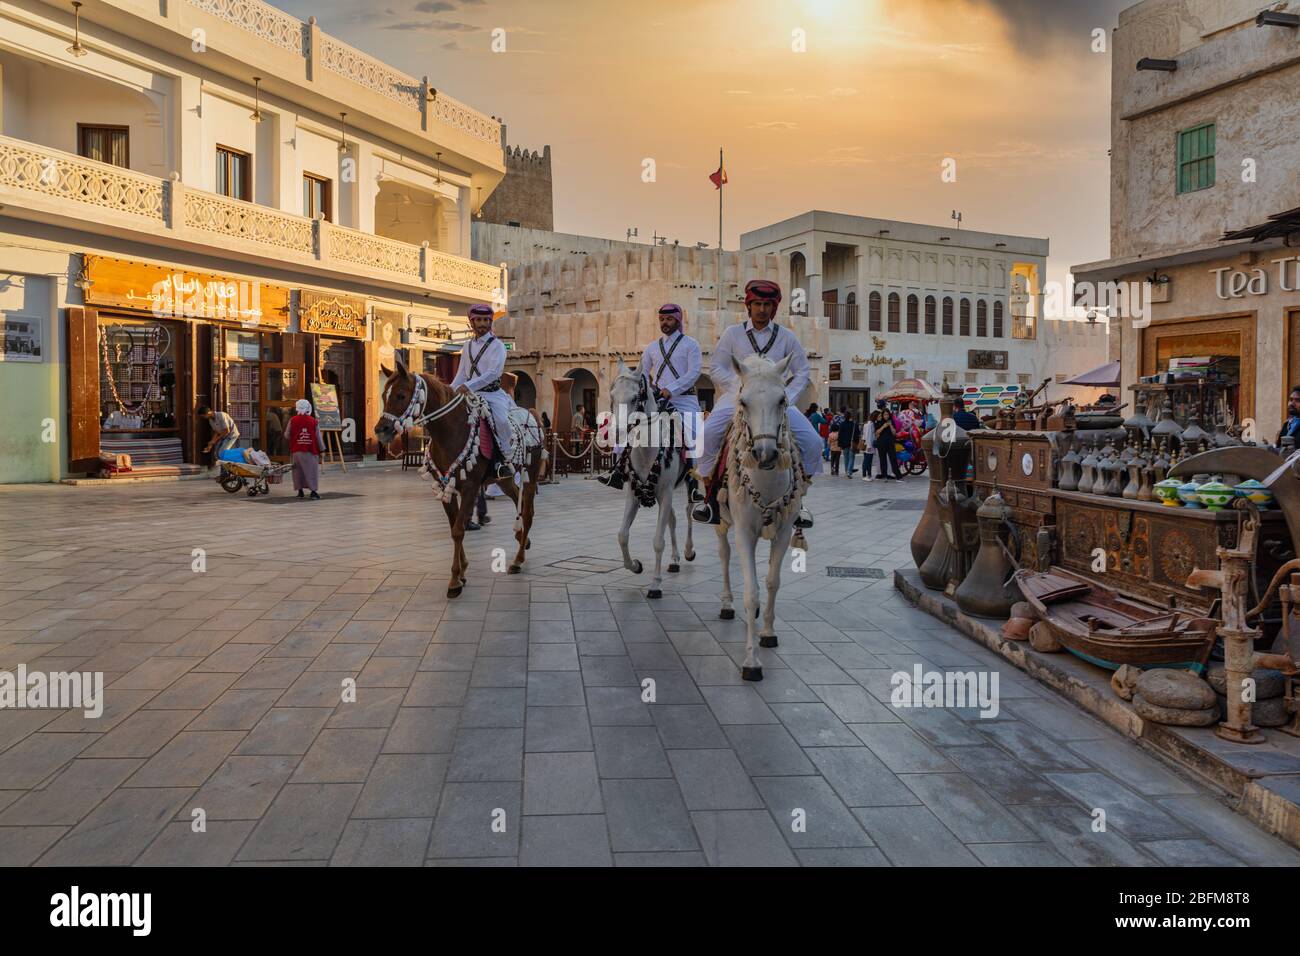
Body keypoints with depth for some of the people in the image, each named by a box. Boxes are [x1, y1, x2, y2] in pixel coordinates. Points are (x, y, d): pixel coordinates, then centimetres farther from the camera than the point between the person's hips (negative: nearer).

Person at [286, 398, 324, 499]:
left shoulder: (292, 420, -2)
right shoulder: (314, 421, -3)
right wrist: (322, 449, 11)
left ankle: (300, 491, 16)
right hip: (310, 451, -1)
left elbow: (287, 435, 8)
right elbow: (318, 437, 2)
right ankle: (313, 491, -5)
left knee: (298, 471, 11)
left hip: (296, 450, 1)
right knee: (312, 471, 1)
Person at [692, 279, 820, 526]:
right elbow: (716, 369, 3)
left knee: (812, 441, -18)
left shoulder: (786, 337, 8)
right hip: (737, 398, -1)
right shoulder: (733, 333, 6)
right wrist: (741, 388, -11)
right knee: (707, 433, -26)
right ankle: (712, 494, -8)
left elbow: (802, 373, 10)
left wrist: (785, 399, -6)